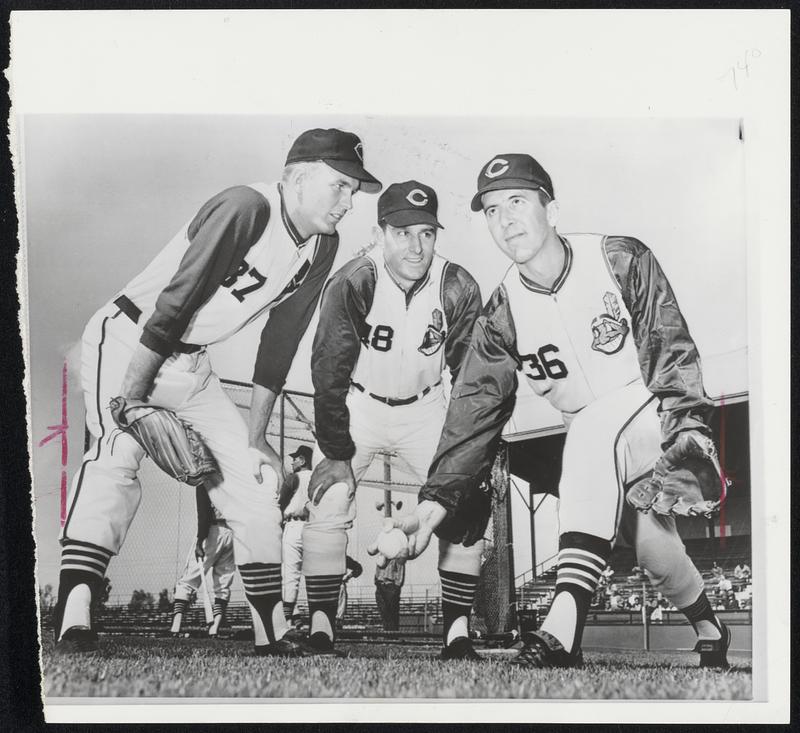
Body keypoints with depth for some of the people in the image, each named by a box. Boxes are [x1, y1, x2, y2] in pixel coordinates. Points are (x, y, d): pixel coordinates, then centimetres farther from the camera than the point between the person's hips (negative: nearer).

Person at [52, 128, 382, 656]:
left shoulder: (322, 247, 0)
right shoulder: (245, 208, -24)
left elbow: (280, 343, 5)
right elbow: (174, 303, -26)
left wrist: (255, 434, 5)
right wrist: (130, 399, -26)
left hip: (193, 364, 7)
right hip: (129, 340, -7)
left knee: (256, 476, 3)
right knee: (117, 455, -28)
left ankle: (273, 634, 11)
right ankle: (74, 620, -30)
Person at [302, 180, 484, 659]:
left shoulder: (458, 288, -18)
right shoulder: (351, 285, -24)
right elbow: (329, 371, -19)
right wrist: (336, 452, -19)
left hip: (425, 408, 2)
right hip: (356, 405, -2)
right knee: (328, 505, -13)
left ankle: (458, 632, 1)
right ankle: (320, 627, 3)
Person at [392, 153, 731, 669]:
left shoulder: (622, 260, -15)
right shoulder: (502, 315, -6)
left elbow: (672, 351, -18)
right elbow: (475, 409, -9)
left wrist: (688, 430, -32)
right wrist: (439, 496, -18)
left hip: (658, 415, -4)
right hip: (601, 452, 4)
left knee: (592, 429, -34)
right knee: (649, 542, -10)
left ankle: (566, 626, -40)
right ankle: (710, 630, 27)